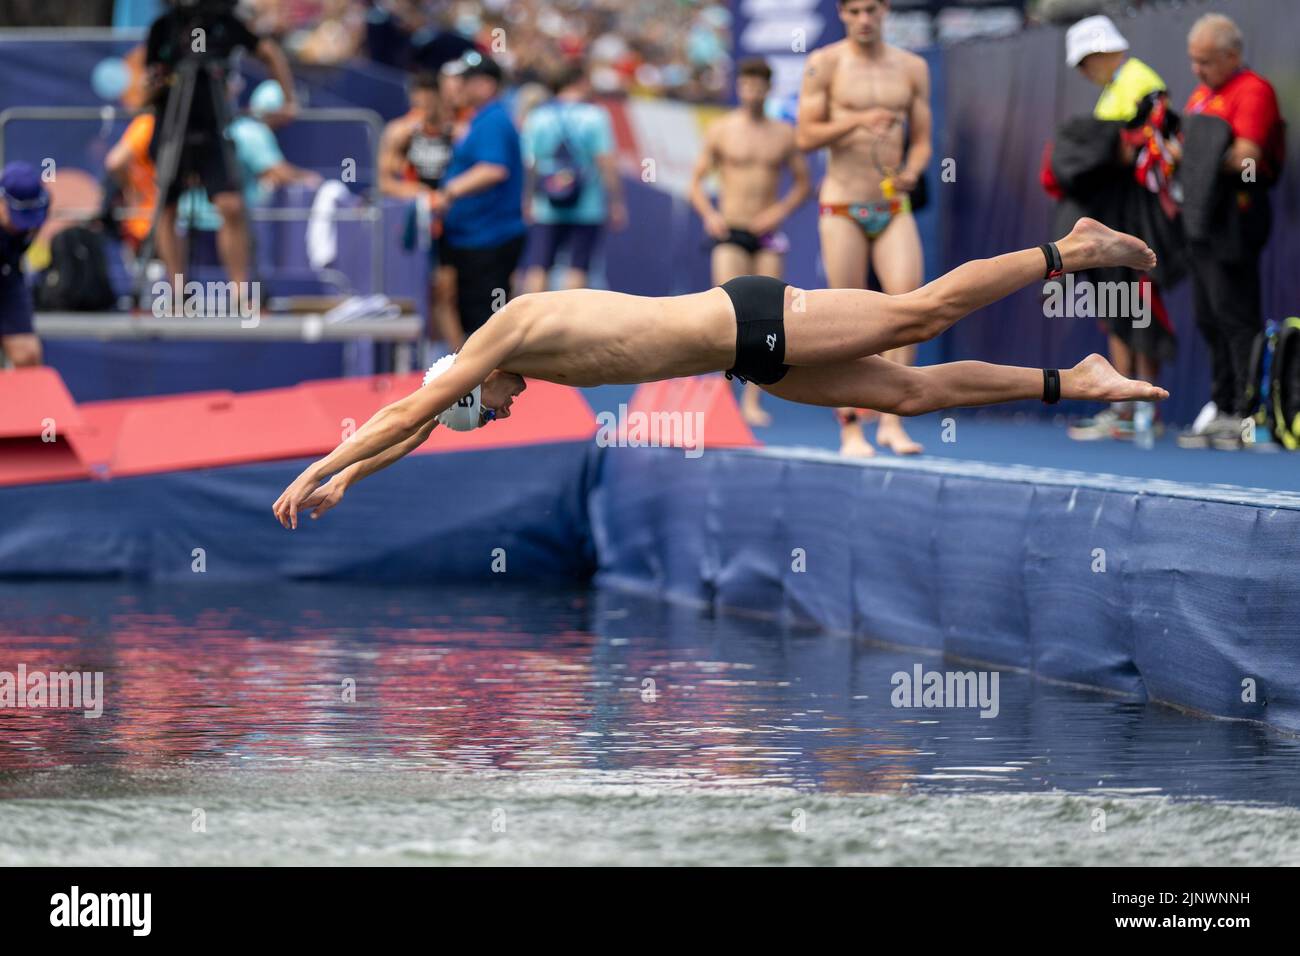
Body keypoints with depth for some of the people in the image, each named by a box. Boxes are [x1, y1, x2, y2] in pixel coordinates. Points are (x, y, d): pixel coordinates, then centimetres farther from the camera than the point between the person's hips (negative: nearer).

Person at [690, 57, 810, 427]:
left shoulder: (783, 134, 7)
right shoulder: (721, 131, 2)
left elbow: (802, 183, 13)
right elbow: (696, 181, 4)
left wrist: (781, 210, -5)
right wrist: (709, 215, -12)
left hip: (767, 235, 2)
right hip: (730, 233, -2)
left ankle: (752, 400, 3)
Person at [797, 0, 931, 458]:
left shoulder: (912, 68, 9)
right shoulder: (824, 64, 0)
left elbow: (922, 140, 12)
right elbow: (806, 136, -4)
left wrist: (911, 173, -9)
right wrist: (857, 121, -19)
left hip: (894, 206, 2)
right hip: (843, 206, -2)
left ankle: (892, 420, -11)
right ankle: (851, 428, 6)